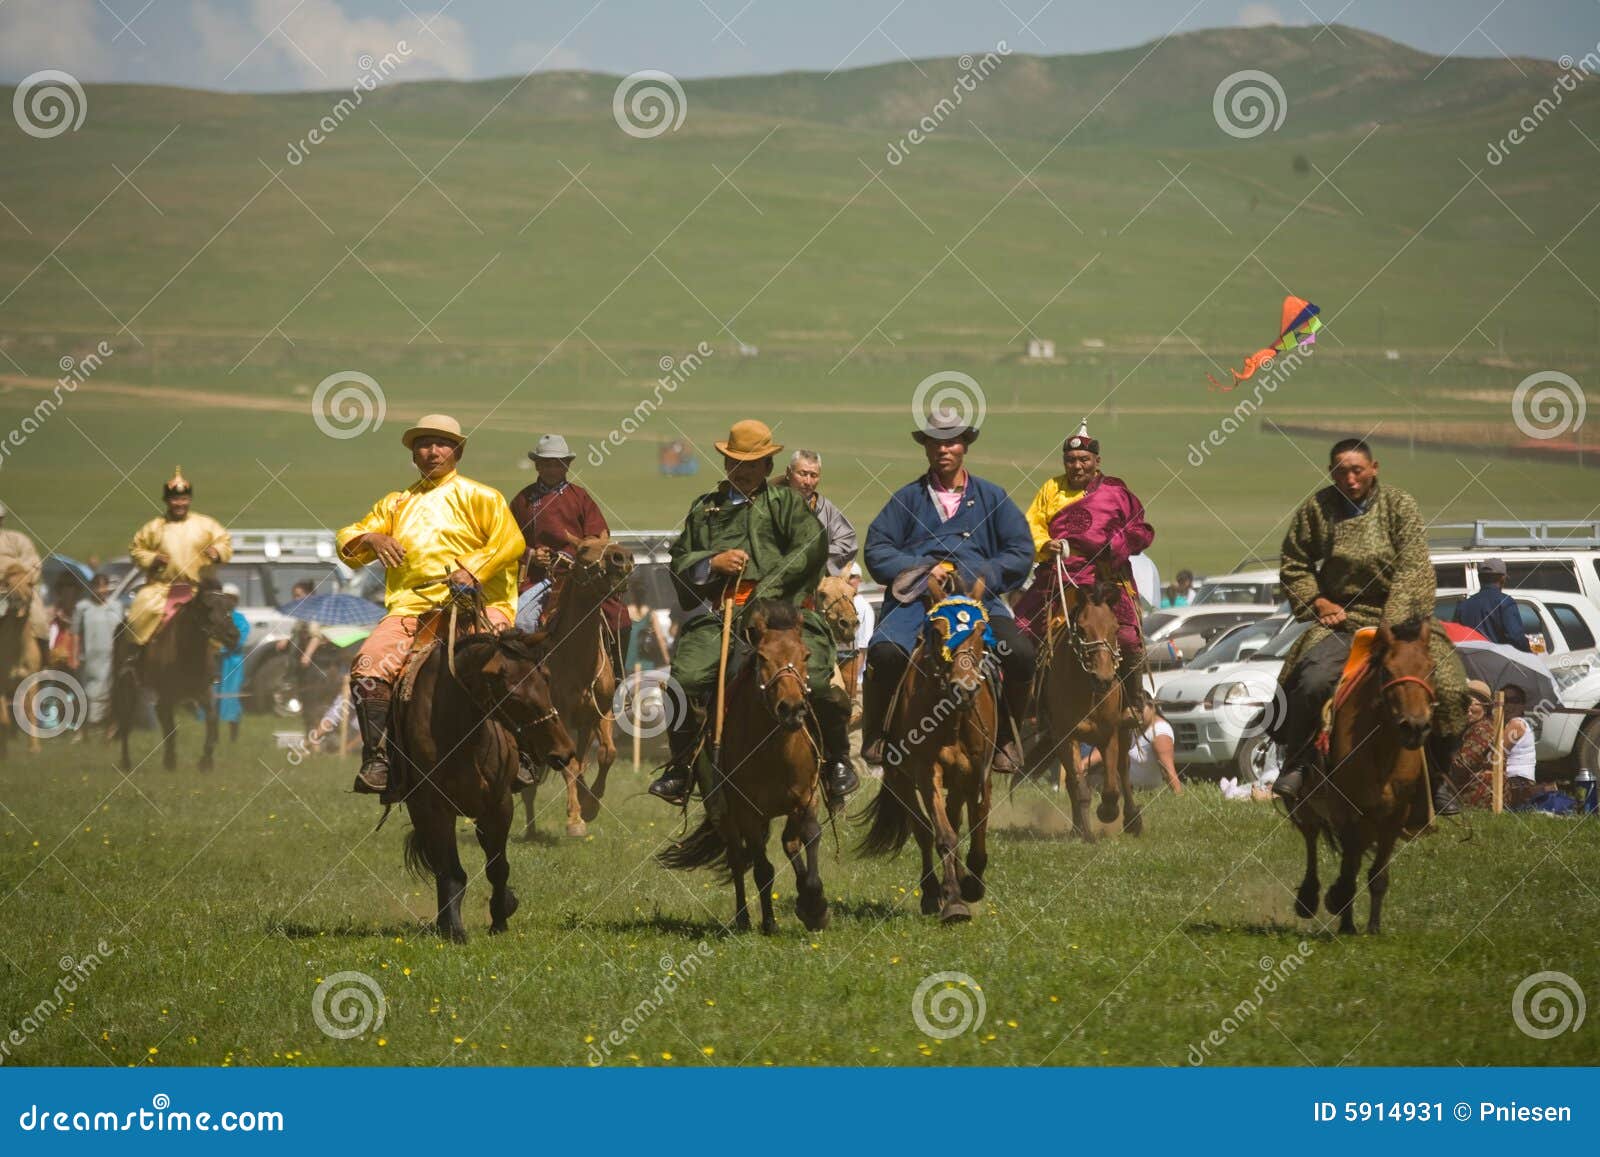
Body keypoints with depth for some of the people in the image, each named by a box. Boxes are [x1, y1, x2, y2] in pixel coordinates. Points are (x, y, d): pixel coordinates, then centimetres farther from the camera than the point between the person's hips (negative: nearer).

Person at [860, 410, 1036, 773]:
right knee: (885, 651, -32)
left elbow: (1020, 552, 10)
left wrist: (980, 576, -6)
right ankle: (876, 736, -7)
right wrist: (919, 570, -7)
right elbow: (877, 549, 10)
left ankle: (1005, 736, -1)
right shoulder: (908, 497, 18)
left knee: (1020, 654, -26)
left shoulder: (991, 497, 18)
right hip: (916, 595, -1)